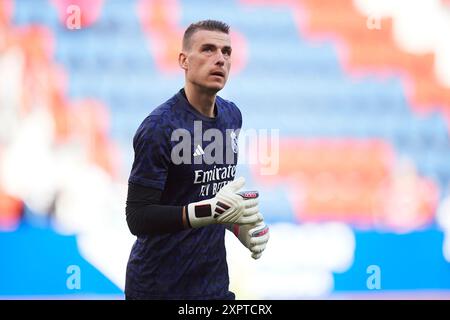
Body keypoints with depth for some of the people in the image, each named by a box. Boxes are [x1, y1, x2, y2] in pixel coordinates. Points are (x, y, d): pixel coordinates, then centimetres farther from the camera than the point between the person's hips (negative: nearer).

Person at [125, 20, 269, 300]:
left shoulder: (232, 116, 5)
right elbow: (138, 218, -21)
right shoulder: (159, 127, -17)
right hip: (160, 286, -7)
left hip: (214, 280, 7)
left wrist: (239, 225, 2)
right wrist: (211, 210, -31)